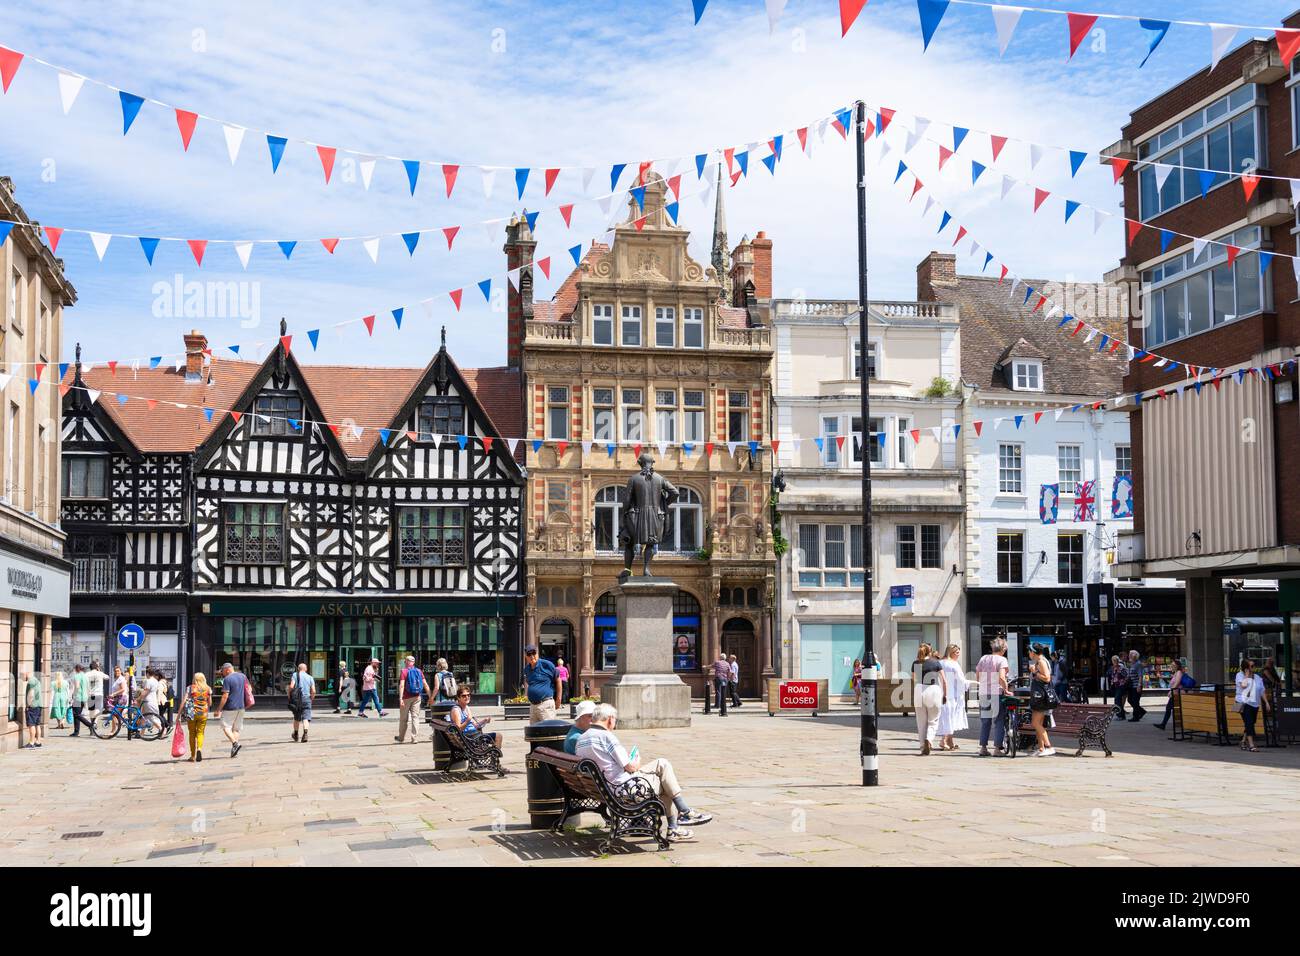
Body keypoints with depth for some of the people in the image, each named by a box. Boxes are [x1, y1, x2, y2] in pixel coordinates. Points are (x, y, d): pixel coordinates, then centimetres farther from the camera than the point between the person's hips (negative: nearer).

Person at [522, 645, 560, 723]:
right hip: (532, 705, 7)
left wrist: (558, 698, 1)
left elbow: (557, 679, 1)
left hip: (546, 704, -7)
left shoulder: (546, 664, -6)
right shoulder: (526, 669, 12)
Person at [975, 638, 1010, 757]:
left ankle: (983, 747, 13)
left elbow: (977, 677, 10)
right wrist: (1006, 690, -10)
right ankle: (997, 748, -1)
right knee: (998, 721, 1)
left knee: (984, 721, 12)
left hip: (983, 693, 5)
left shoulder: (983, 658, 10)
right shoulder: (1001, 660, -7)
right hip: (997, 693, -5)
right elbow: (1001, 677, -20)